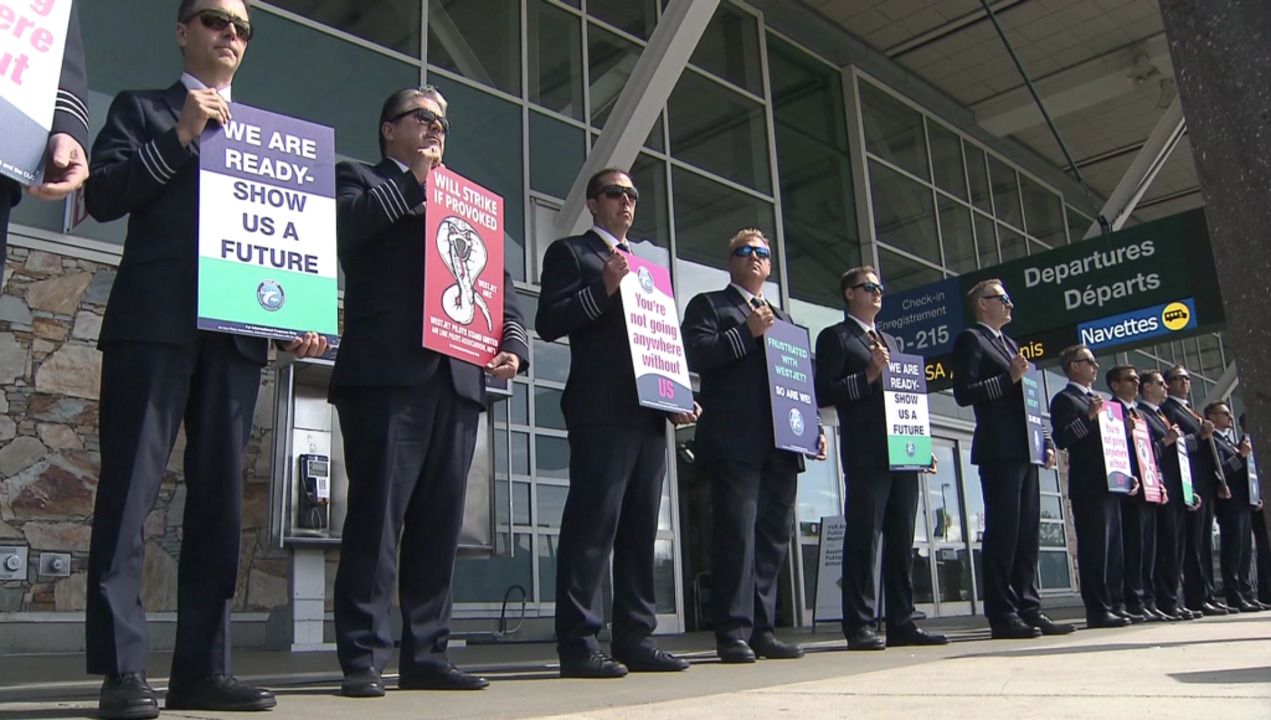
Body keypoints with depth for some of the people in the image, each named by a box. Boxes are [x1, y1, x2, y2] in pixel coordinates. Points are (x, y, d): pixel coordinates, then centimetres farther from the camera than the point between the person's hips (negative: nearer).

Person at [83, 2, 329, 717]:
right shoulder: (141, 109, 14)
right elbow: (103, 196, 1)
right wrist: (180, 136, -6)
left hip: (238, 331, 4)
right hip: (154, 322, -4)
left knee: (221, 494, 2)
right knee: (131, 488, -7)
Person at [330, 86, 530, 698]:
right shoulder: (360, 180, 15)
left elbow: (498, 281, 20)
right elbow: (342, 224, -9)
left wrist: (513, 343, 3)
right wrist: (412, 186, -1)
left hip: (458, 378, 5)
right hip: (388, 373, -5)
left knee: (439, 524, 5)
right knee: (377, 515, -6)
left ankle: (426, 655, 12)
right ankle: (362, 658, 2)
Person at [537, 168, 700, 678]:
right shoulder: (569, 252, 7)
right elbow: (549, 323, -5)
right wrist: (603, 288, -15)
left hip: (649, 414, 7)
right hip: (601, 410, -7)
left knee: (640, 530, 7)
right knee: (592, 524, -9)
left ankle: (635, 639, 13)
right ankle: (578, 644, -5)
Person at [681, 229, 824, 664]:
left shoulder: (783, 319, 28)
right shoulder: (709, 305, 11)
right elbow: (695, 354, -7)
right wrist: (748, 332, -9)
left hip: (780, 444, 6)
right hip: (734, 441, -6)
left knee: (774, 536, 5)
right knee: (737, 533, -9)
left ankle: (763, 631, 11)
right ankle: (734, 633, -4)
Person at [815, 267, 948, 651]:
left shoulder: (890, 341, 26)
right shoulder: (835, 337, 4)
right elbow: (825, 393, -7)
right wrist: (868, 375, -14)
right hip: (866, 455, -7)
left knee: (901, 540, 7)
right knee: (863, 537, -8)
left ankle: (902, 623, 12)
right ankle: (859, 626, -4)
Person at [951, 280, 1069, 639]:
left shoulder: (1009, 343, 25)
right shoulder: (971, 340, -1)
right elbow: (964, 393, -13)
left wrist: (1047, 441, 15)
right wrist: (1009, 378, -16)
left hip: (1024, 451, 9)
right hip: (999, 451, -8)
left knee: (1028, 534, 8)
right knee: (1003, 532, -8)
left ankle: (1029, 610, 13)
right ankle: (1002, 615, -4)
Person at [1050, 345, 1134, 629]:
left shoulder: (1097, 401, 25)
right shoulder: (1065, 399, -2)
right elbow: (1061, 438, -15)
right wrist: (1089, 416, -21)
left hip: (1109, 485, 9)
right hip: (1088, 487, -9)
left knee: (1112, 550, 9)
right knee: (1094, 550, -9)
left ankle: (1108, 606, 15)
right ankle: (1097, 610, -7)